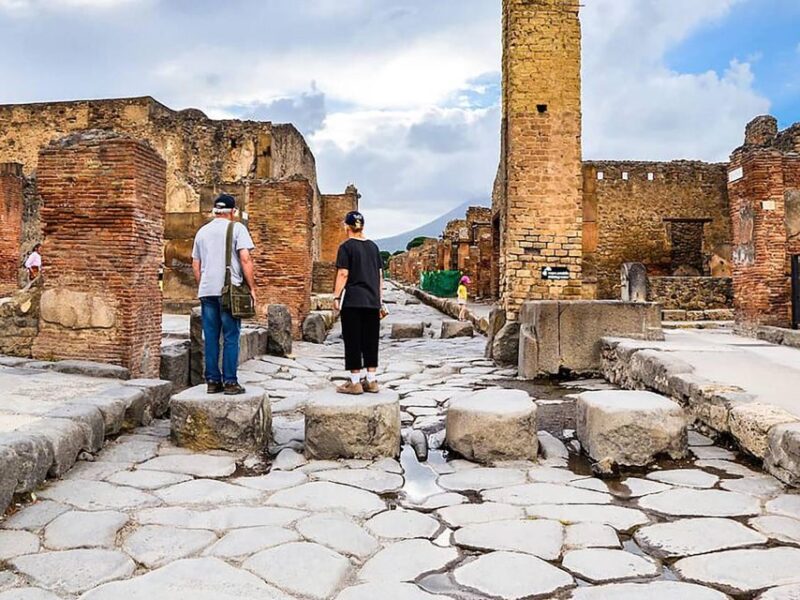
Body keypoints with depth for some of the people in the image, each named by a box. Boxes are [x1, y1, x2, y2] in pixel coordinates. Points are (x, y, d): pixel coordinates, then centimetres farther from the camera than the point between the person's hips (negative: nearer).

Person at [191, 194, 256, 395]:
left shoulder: (202, 231, 15)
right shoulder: (236, 228, -1)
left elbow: (195, 264, 18)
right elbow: (245, 259, -10)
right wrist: (252, 287, -5)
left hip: (206, 291, 5)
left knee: (211, 338, 8)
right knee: (231, 338, 0)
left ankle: (213, 381, 11)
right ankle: (230, 382, 0)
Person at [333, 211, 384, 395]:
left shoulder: (346, 247, -4)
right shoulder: (373, 246, 12)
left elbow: (343, 274, -10)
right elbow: (380, 274, 12)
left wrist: (336, 296, -4)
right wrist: (379, 298, 17)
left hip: (352, 301, -5)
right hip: (372, 301, 5)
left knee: (353, 341, 1)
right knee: (371, 340, 10)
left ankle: (355, 383, 4)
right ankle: (371, 381, 14)